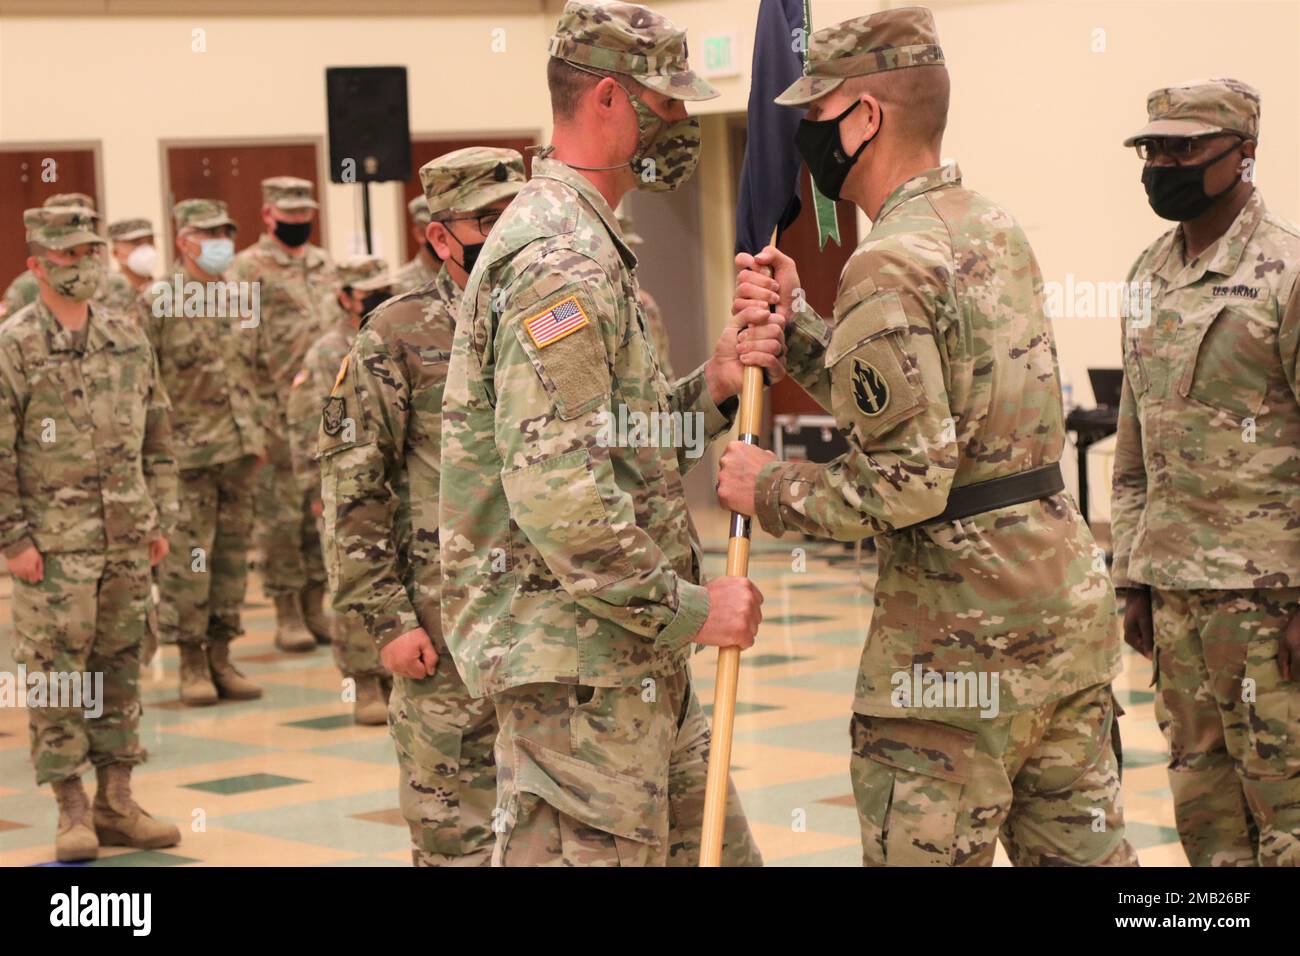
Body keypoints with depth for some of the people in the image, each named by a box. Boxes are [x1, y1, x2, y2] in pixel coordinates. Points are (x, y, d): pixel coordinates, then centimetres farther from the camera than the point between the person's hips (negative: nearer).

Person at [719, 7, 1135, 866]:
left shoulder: (891, 265, -16)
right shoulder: (995, 230, 12)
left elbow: (904, 484, -20)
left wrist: (772, 490, -7)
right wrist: (794, 324, 9)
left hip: (962, 635, -9)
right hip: (1068, 600, 9)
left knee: (922, 851, -1)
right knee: (1083, 850, 13)